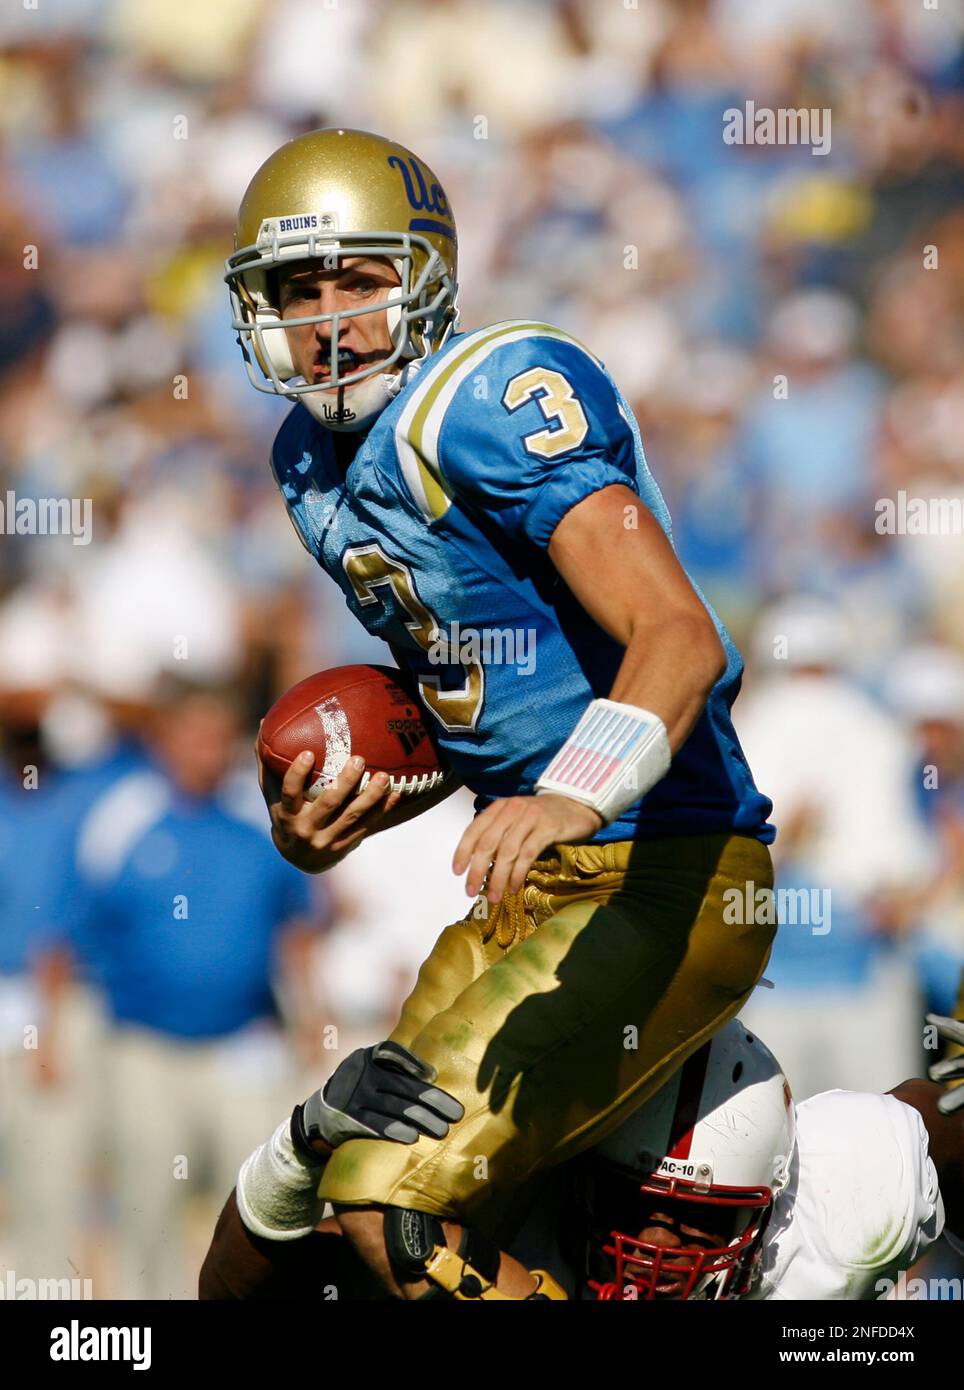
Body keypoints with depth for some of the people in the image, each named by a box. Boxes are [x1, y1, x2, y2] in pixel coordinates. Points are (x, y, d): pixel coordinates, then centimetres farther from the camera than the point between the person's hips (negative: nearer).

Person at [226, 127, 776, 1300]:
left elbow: (681, 638, -26)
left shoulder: (490, 400, -15)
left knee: (394, 1200, -23)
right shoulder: (316, 459, 14)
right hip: (531, 890, 10)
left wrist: (577, 795, -43)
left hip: (664, 881, -10)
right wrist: (334, 820, 6)